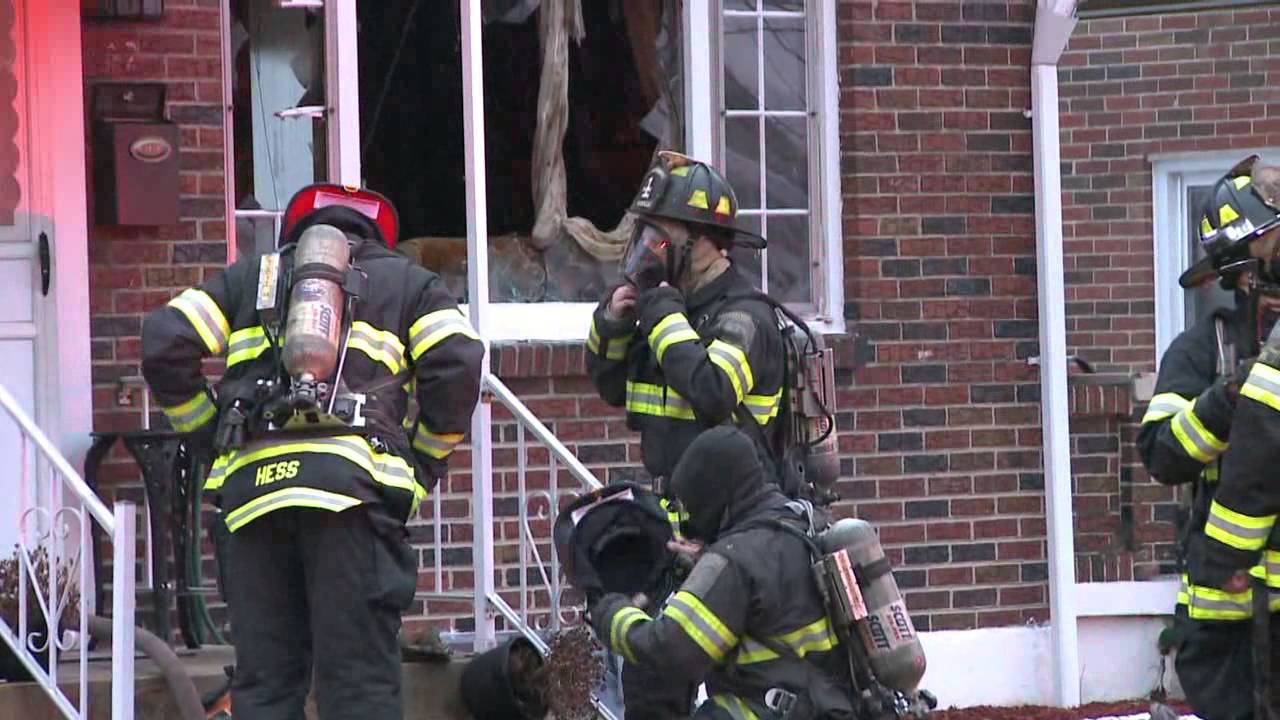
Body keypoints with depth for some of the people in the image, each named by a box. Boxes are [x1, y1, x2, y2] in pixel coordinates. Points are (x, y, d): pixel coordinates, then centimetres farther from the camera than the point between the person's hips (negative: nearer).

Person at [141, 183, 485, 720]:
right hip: (355, 485, -2)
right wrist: (425, 463, 14)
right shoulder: (407, 282, 22)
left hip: (253, 486, 2)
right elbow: (457, 363, 4)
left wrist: (210, 435, 20)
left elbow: (165, 345, 11)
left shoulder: (248, 278, 26)